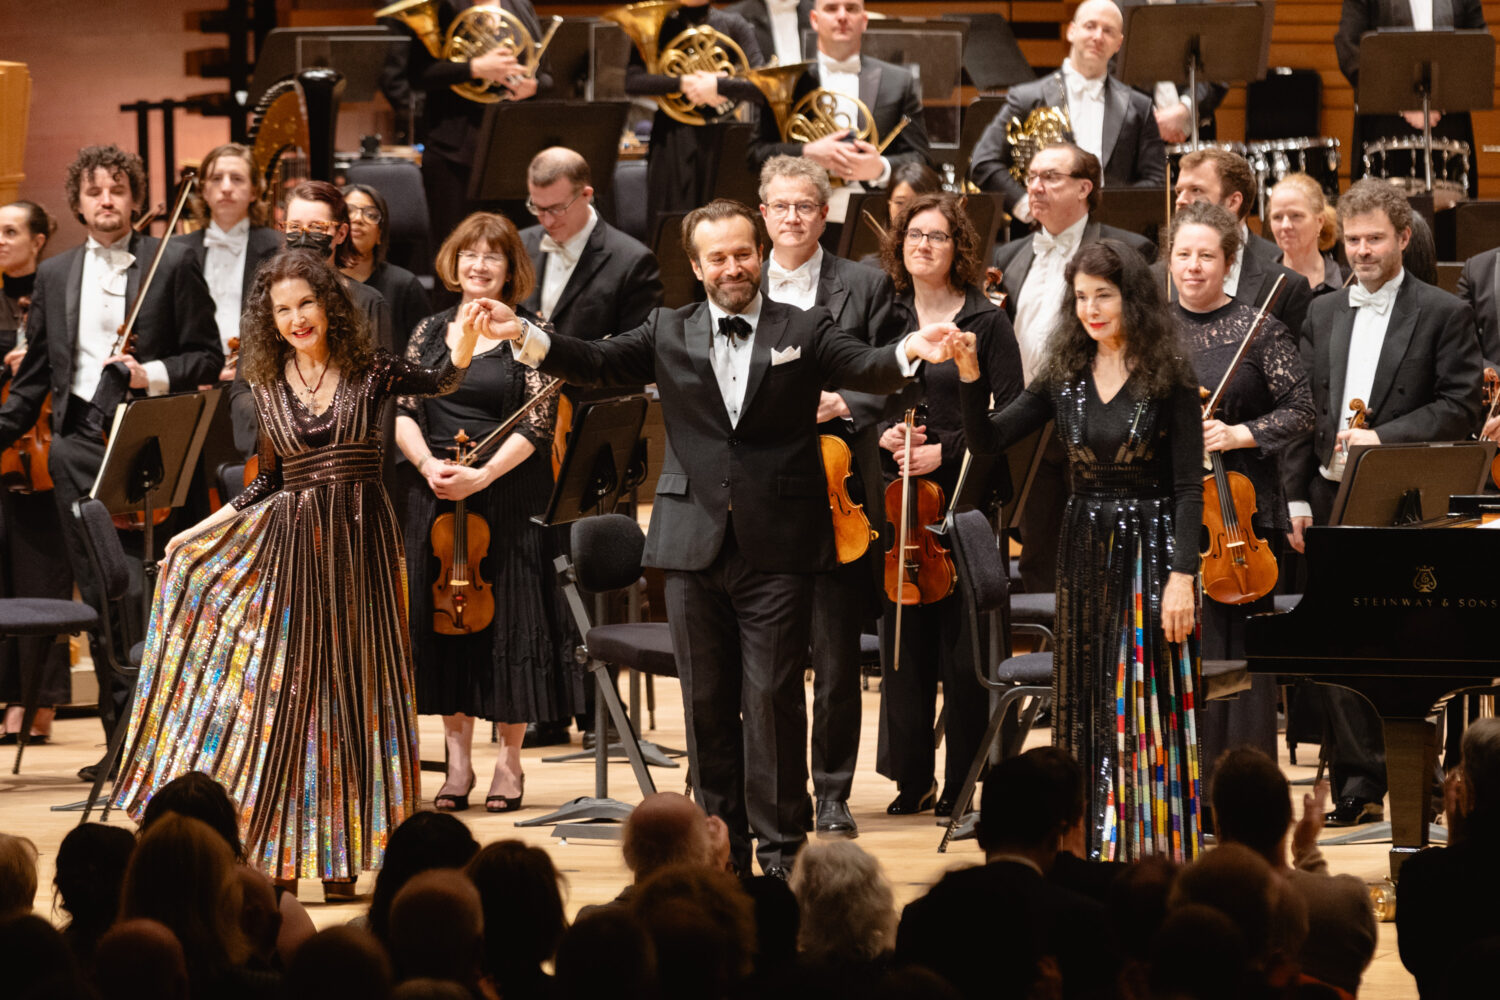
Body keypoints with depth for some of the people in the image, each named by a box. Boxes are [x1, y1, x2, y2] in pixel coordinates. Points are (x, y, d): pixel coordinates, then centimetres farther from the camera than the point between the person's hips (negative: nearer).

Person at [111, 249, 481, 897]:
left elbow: (436, 383, -16)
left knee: (353, 685, 2)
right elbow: (267, 482, 11)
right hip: (293, 544, 1)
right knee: (282, 685, -1)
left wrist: (462, 352, -37)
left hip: (361, 540, -1)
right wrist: (199, 531, 8)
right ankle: (276, 855, 4)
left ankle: (341, 854, 8)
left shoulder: (368, 371, 0)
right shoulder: (269, 386, 6)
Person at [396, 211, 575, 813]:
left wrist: (483, 474, -19)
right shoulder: (430, 333, 10)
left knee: (507, 621, -2)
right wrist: (428, 463, -13)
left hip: (507, 497, -3)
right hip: (434, 499, 4)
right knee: (444, 622, 4)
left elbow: (538, 424, -8)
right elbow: (402, 413, 6)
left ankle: (509, 763, 8)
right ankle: (459, 761, 12)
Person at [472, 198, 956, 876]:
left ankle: (782, 846, 4)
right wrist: (523, 336, -14)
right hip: (694, 545, 3)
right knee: (706, 701, 7)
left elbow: (865, 369, -11)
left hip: (776, 547, -3)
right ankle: (722, 845, 15)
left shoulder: (804, 331, 4)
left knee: (773, 696, -4)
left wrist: (909, 353, -32)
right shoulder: (668, 334, 10)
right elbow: (595, 364, 1)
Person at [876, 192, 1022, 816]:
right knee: (903, 643, 4)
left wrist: (946, 451, -13)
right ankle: (912, 779, 14)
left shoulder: (986, 324, 0)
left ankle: (961, 787, 4)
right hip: (898, 499, 3)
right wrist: (883, 434, -5)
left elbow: (1010, 415, -4)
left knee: (963, 649, -3)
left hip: (968, 499, -3)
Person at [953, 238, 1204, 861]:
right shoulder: (1065, 376, 5)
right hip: (1085, 552, 5)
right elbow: (986, 441, 3)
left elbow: (1188, 487, -8)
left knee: (1146, 705, -5)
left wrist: (1182, 575, -16)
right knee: (1087, 709, 7)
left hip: (1149, 549, -5)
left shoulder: (1168, 380, -6)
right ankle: (1096, 843, 13)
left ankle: (1155, 851, -1)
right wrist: (970, 377, -13)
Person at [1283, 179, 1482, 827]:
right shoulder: (1322, 316, 15)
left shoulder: (1443, 314, 0)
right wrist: (1296, 496, 5)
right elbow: (1304, 410, 13)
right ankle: (1357, 784, 8)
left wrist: (1384, 436, -17)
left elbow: (1462, 408, -7)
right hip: (1331, 501, 4)